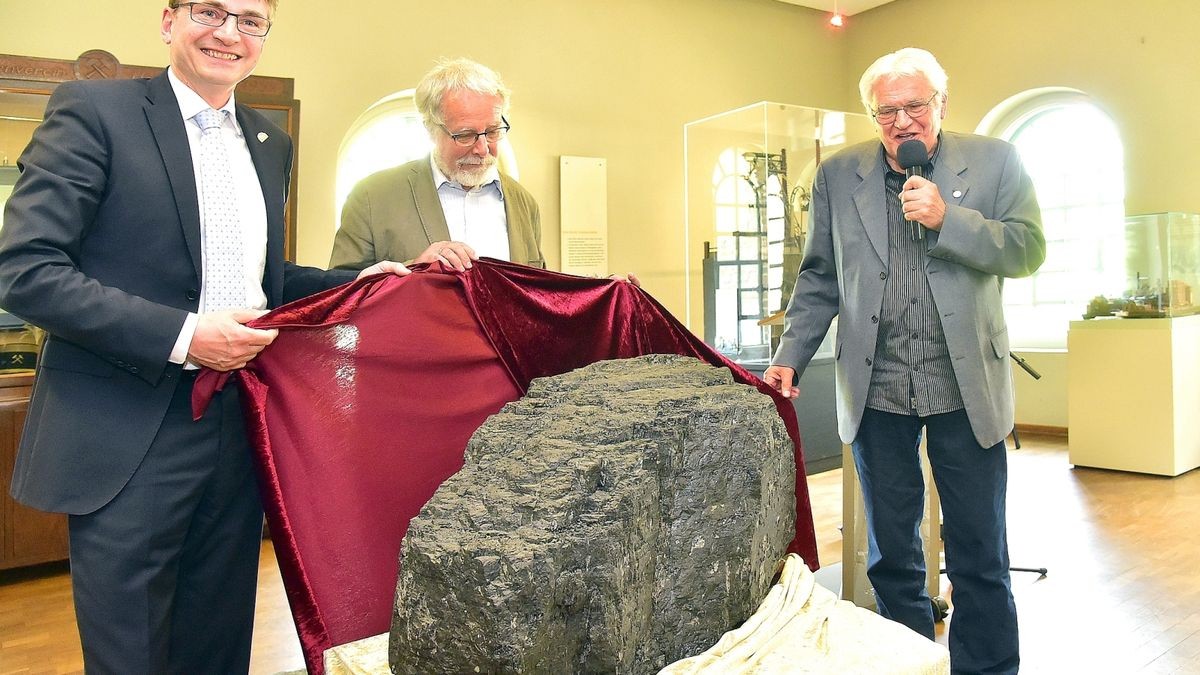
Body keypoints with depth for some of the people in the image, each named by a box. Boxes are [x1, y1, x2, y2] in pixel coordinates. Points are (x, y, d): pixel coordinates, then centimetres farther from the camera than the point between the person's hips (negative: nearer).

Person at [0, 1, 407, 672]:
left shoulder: (271, 144, 13)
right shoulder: (95, 110, -5)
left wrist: (354, 284, 6)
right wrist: (180, 335, -20)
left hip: (239, 436, 6)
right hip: (128, 442, -5)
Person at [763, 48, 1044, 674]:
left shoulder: (995, 162, 1)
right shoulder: (838, 175, 5)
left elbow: (1028, 250, -5)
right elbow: (819, 278, 7)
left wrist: (947, 218, -18)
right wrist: (789, 356, -2)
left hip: (966, 387, -1)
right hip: (877, 389, 2)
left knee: (979, 554, 8)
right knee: (890, 555, 13)